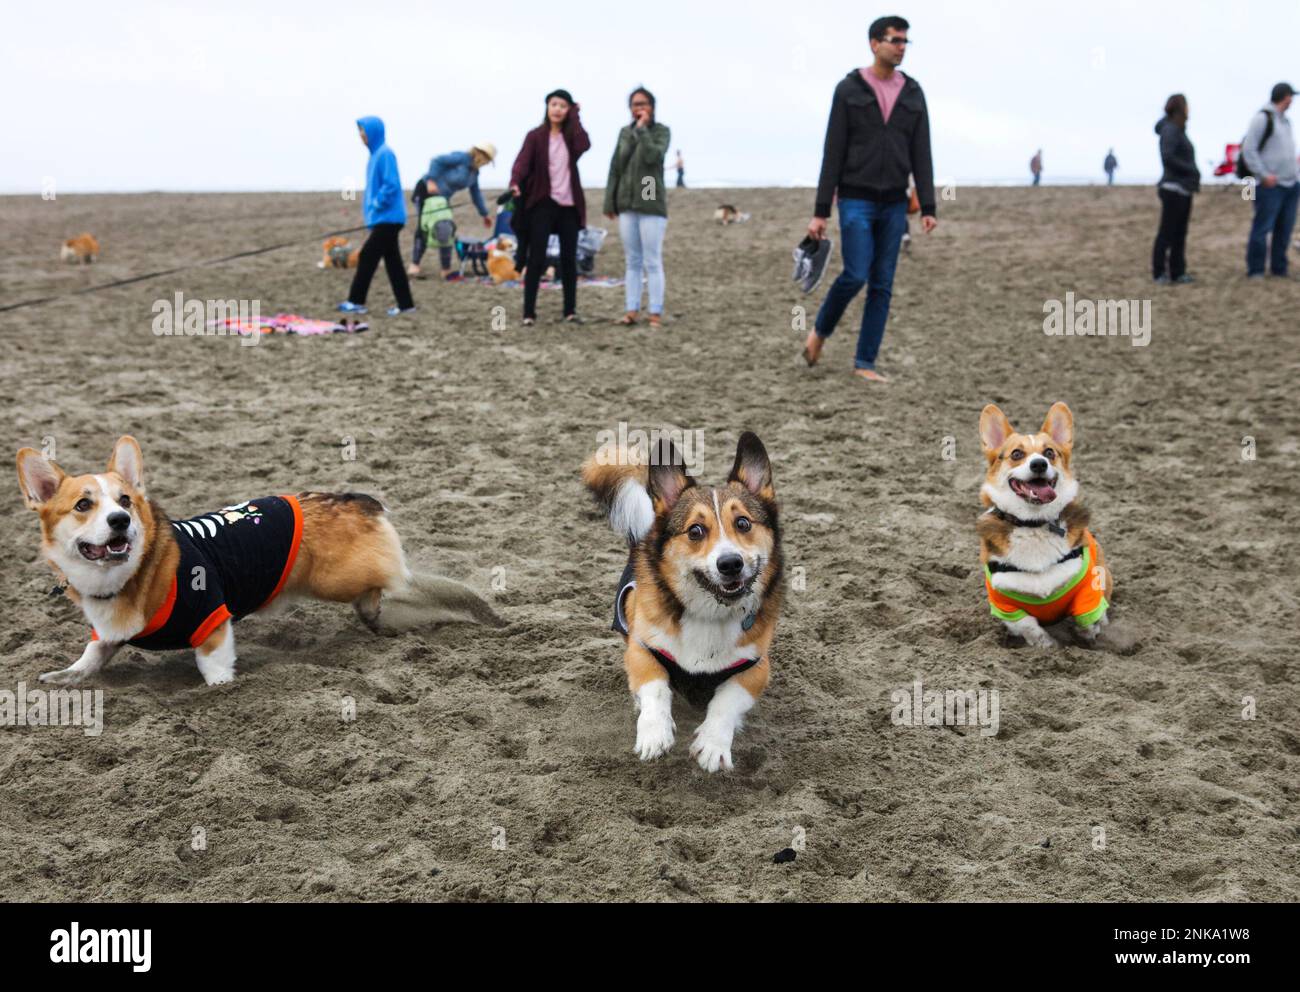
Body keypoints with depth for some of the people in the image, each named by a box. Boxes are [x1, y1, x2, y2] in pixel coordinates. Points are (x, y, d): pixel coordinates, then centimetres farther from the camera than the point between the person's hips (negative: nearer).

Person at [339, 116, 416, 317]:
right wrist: (371, 207, 13)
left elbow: (391, 185, -21)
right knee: (392, 260, 9)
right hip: (384, 218, 9)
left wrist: (376, 205, -14)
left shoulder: (384, 154, -14)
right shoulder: (376, 154, 15)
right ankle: (405, 304, 12)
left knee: (367, 256, -6)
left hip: (387, 218, -9)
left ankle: (357, 301, 0)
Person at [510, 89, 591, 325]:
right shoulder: (535, 136, 1)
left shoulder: (571, 135, 7)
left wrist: (574, 116, -5)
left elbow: (584, 145, -15)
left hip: (569, 205, 3)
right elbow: (523, 160, -15)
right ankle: (529, 313, -4)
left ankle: (570, 311, 15)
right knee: (536, 259, -7)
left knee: (569, 259, 6)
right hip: (543, 204, -3)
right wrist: (515, 182, -35)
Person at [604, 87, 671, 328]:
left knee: (652, 262, -7)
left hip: (651, 205, -5)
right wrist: (609, 202, 9)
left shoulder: (661, 131, -1)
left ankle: (656, 314, -4)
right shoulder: (625, 132, 12)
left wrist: (642, 129, -13)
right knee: (632, 262, 6)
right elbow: (615, 168, 13)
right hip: (627, 205, 5)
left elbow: (652, 156, -20)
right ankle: (632, 311, 9)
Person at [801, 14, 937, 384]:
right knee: (855, 276, -15)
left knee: (882, 285, 1)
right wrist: (820, 212, -8)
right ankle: (820, 330, 14)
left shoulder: (913, 94, 7)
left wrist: (928, 208, -3)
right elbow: (833, 154, -6)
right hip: (856, 201, -4)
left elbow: (921, 155, 5)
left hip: (893, 204, 4)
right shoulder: (848, 90, -4)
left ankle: (865, 363, 8)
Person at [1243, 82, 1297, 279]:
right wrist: (1264, 175, -15)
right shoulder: (1263, 118, -7)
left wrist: (1293, 175, 15)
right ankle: (1255, 270, 0)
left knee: (1284, 229, 8)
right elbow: (1249, 149, -12)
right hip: (1270, 186, -8)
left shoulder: (1285, 120, 18)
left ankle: (1279, 268, 16)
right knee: (1262, 228, -7)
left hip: (1290, 185, 8)